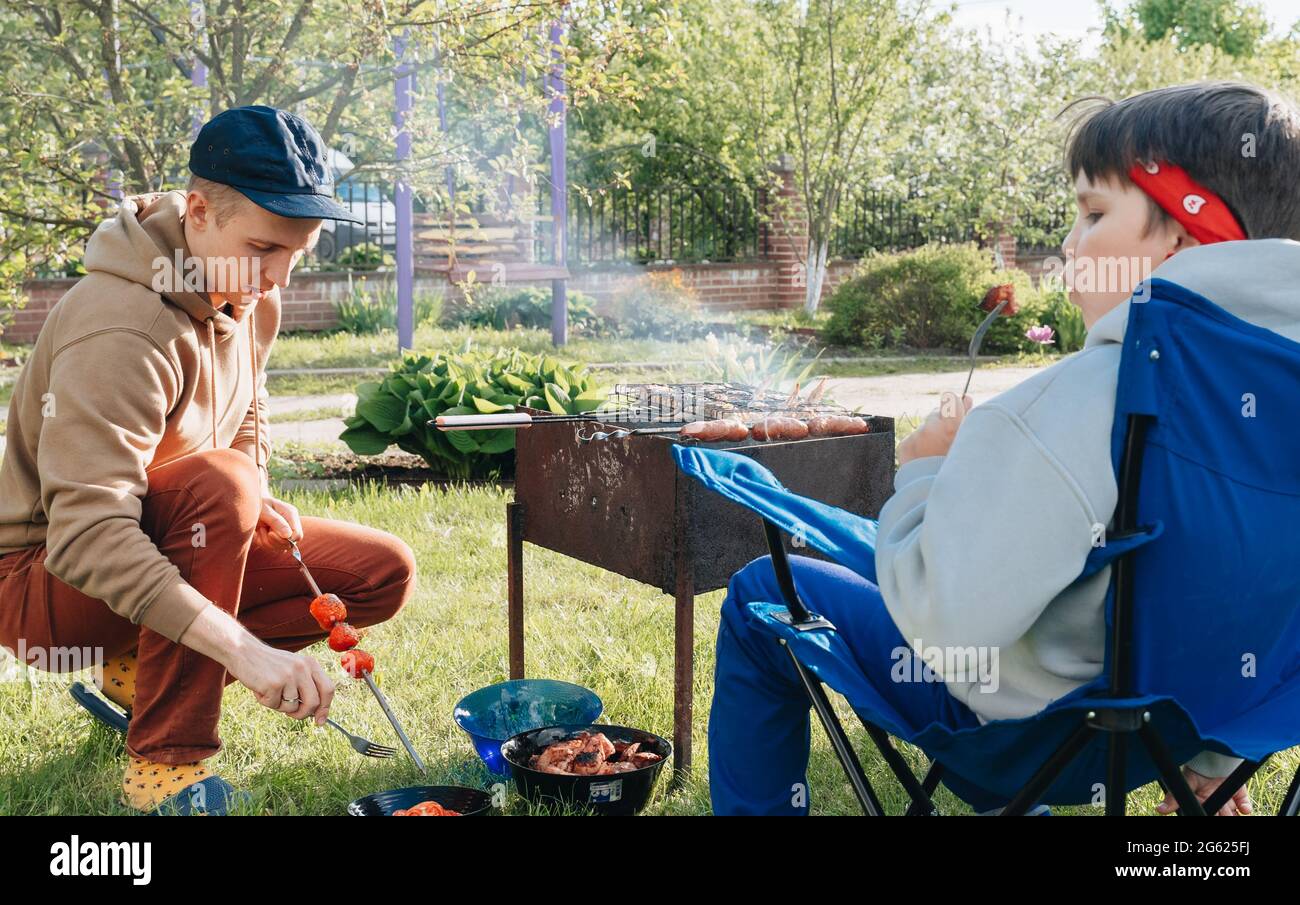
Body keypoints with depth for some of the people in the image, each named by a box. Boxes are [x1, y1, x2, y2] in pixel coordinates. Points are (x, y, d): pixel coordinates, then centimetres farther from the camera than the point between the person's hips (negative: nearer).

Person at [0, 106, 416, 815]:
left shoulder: (248, 297, -2)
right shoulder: (118, 328, -29)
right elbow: (86, 534, -37)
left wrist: (257, 504, -10)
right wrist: (246, 650, -45)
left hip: (171, 552, 8)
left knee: (383, 573, -5)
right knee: (219, 484, -36)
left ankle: (138, 674, 0)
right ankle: (165, 765, -25)